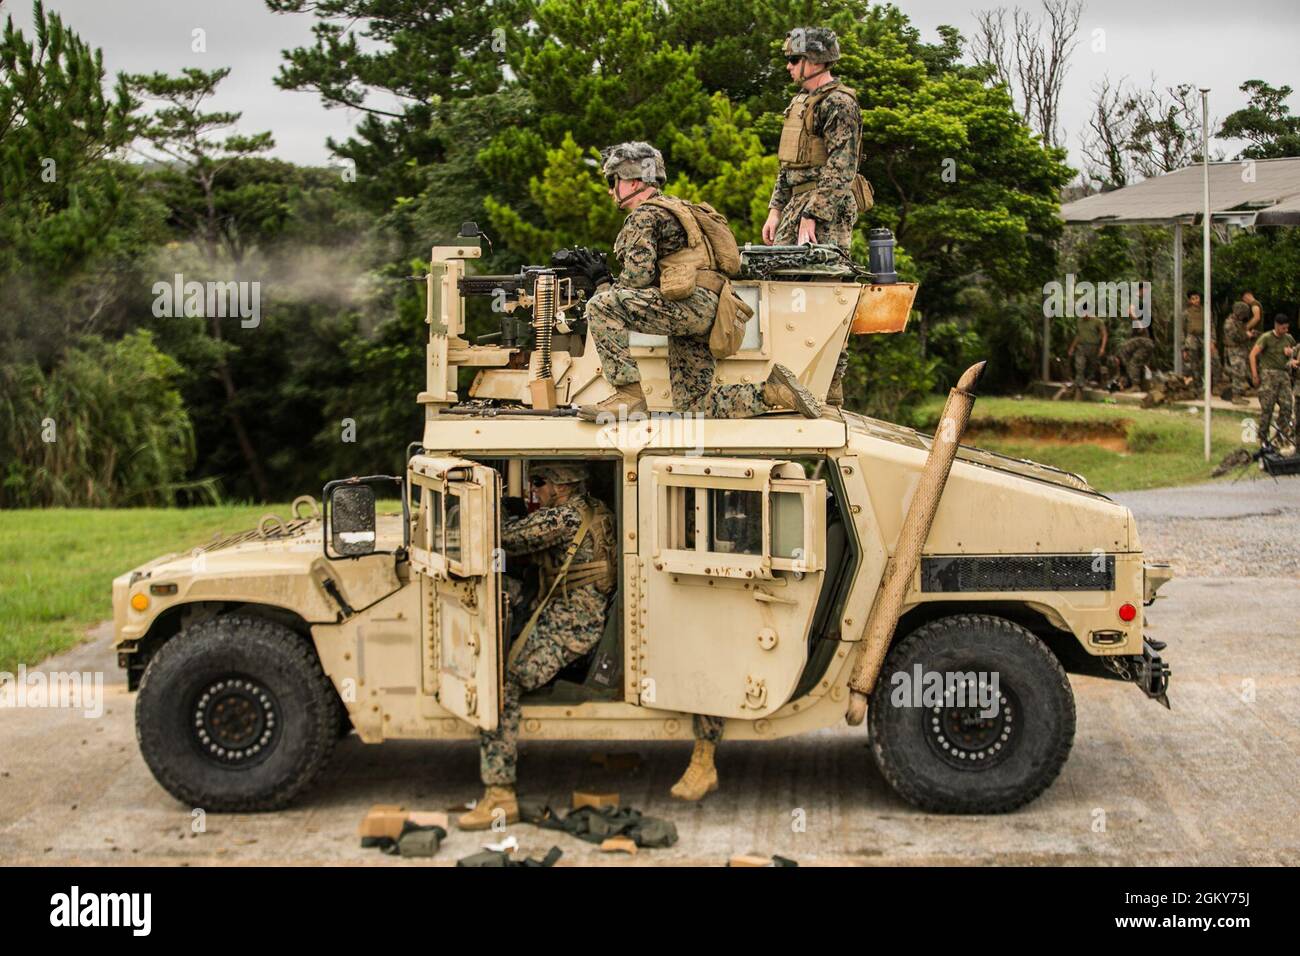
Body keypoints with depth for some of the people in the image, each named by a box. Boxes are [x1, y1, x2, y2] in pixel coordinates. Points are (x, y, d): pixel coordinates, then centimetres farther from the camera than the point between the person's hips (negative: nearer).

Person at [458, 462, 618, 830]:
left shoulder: (564, 517, -15)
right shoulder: (596, 510, 15)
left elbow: (506, 539, -17)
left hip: (568, 625, -11)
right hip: (590, 617, 11)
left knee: (502, 681, -20)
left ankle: (500, 796, -25)